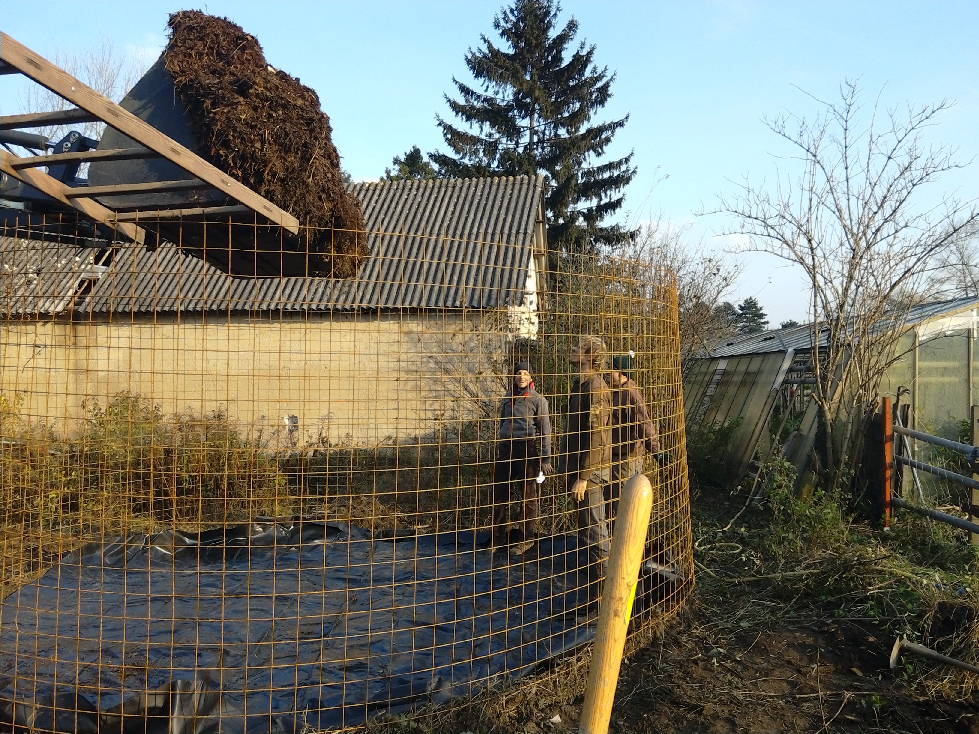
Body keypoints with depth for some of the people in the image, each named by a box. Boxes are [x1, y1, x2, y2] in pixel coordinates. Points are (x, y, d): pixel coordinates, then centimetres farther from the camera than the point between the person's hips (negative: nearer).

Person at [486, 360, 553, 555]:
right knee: (500, 494, 7)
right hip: (506, 449, 5)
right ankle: (497, 537, 18)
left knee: (528, 495, 5)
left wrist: (545, 459, -8)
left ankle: (527, 539, 17)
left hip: (527, 449, -5)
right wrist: (498, 450, 19)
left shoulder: (538, 400, -4)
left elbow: (545, 431, -4)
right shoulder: (507, 398, 11)